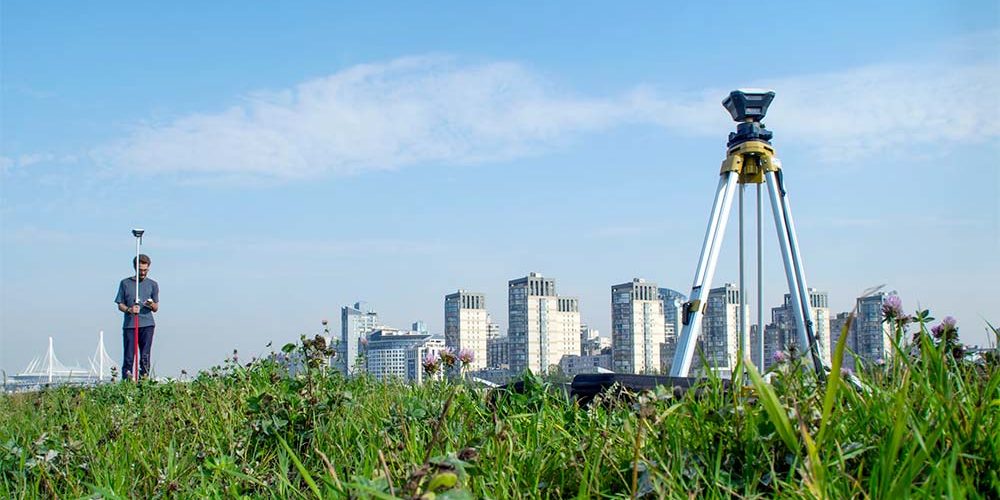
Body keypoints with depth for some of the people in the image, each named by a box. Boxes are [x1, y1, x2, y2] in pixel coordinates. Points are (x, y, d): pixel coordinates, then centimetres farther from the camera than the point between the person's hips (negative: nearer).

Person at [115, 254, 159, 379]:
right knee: (129, 356, -4)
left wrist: (151, 305, -12)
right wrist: (129, 310, -12)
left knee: (145, 356, -2)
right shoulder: (125, 283, 9)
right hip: (129, 324, -1)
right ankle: (126, 380, 1)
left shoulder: (152, 285, 12)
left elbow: (156, 308, 12)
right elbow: (120, 305, 9)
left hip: (147, 324, 1)